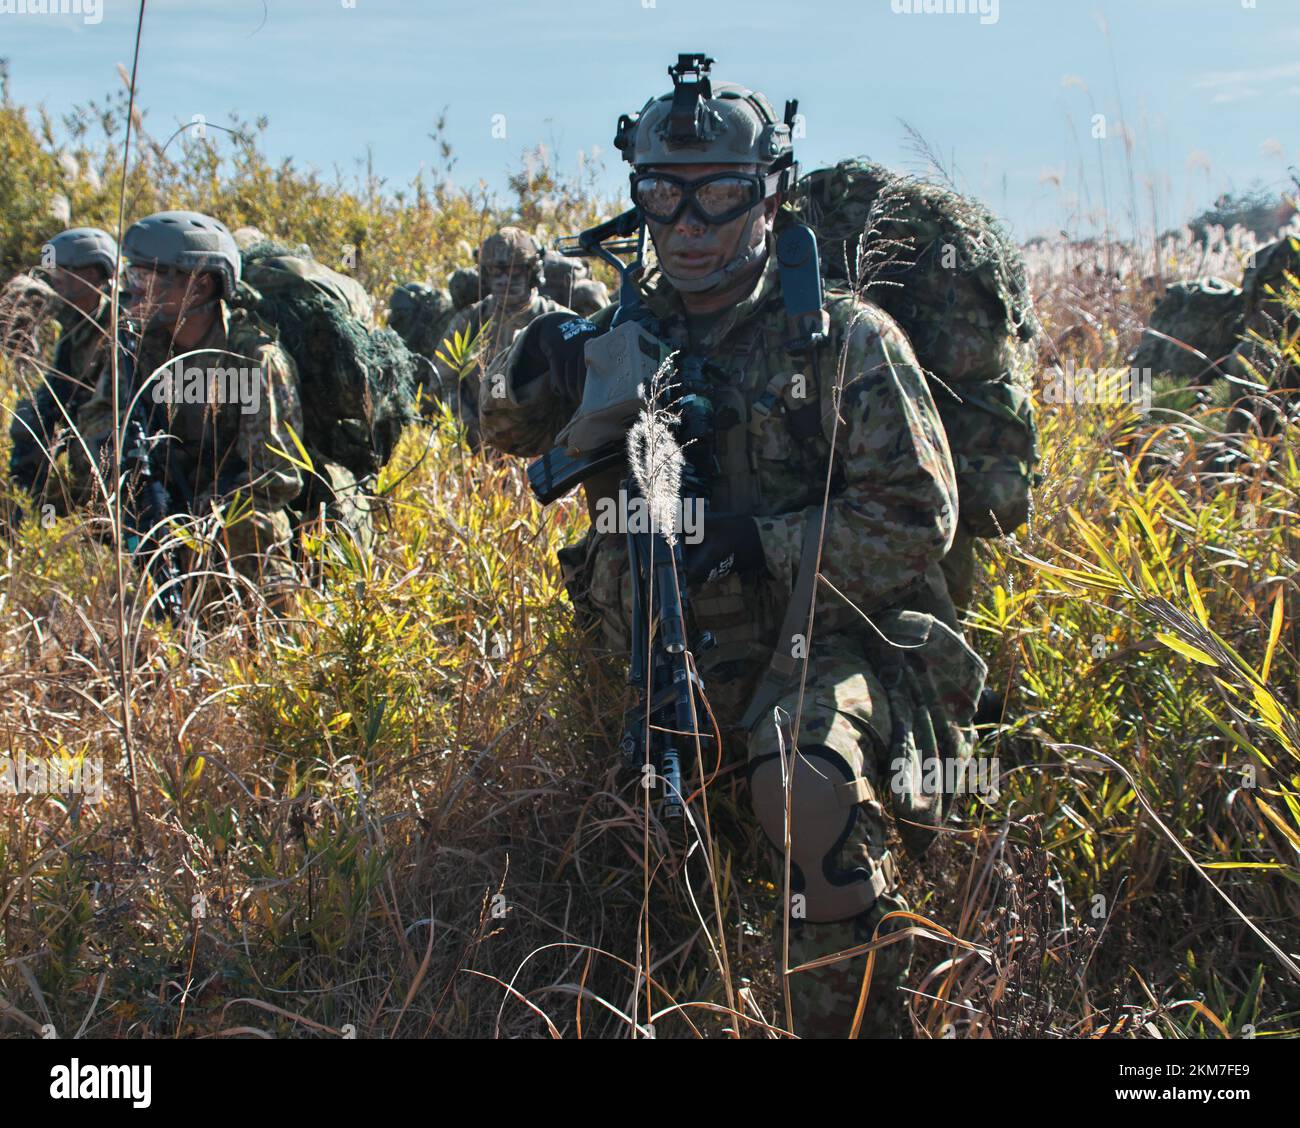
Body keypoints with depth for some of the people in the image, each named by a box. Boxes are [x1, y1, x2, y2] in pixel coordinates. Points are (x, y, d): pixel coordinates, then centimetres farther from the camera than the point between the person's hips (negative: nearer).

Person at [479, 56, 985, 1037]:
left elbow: (917, 518, -9)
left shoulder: (843, 338, -5)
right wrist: (540, 374, -3)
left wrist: (761, 545, -19)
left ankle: (856, 1016, -15)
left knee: (807, 784, -33)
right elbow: (510, 431, 21)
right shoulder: (627, 336, 9)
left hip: (819, 645, -5)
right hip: (671, 657, 6)